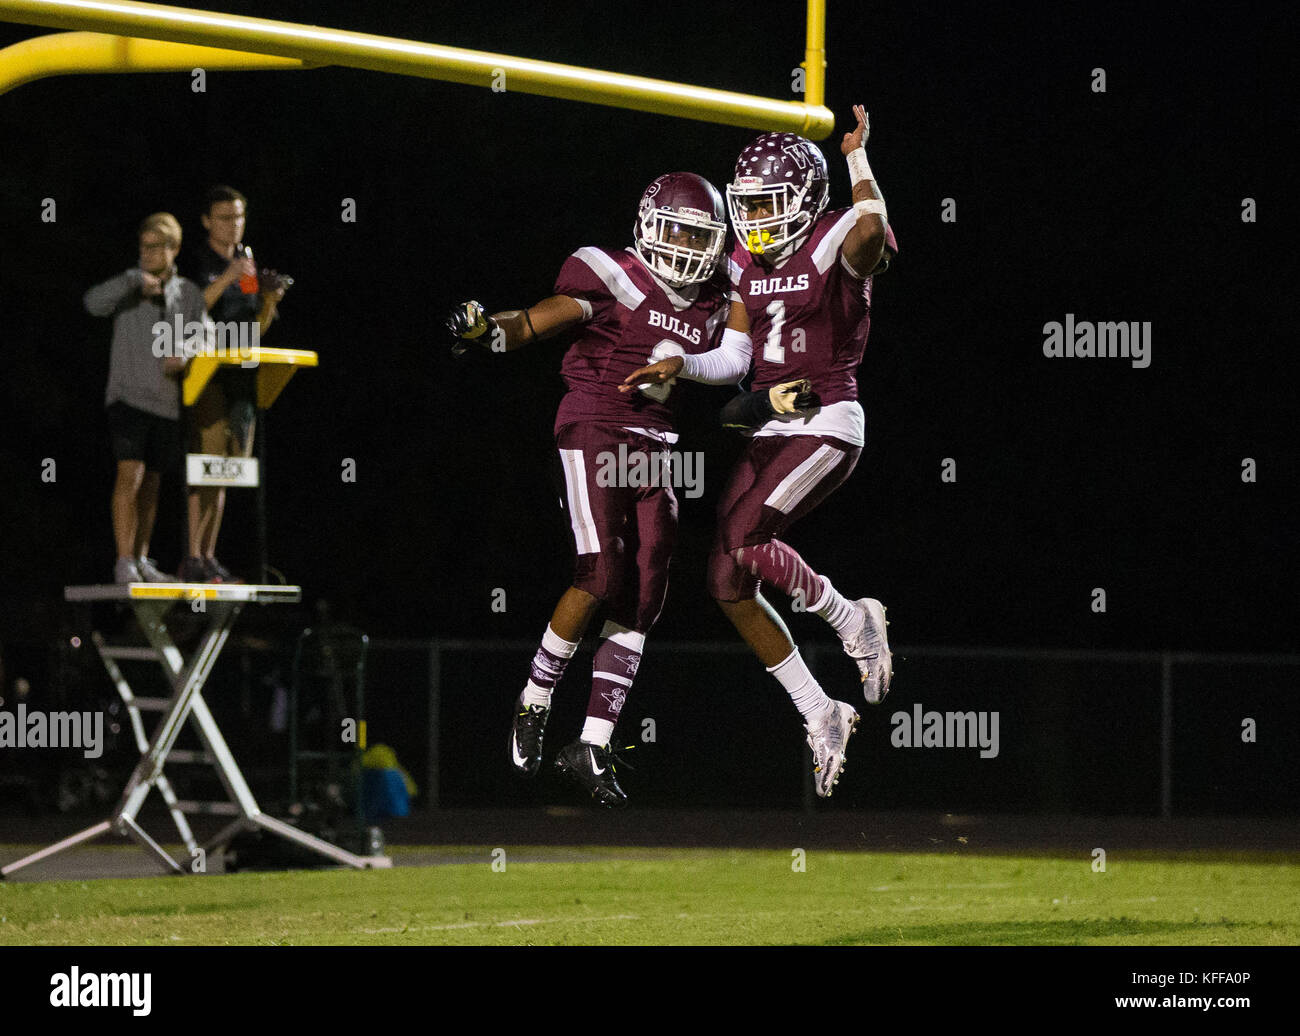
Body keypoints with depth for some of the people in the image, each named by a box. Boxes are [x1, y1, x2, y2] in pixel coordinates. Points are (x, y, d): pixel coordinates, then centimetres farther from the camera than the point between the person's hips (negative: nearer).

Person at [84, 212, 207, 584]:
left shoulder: (189, 294, 11)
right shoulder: (129, 285, 2)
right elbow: (94, 303, -15)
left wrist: (185, 355, -15)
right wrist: (133, 280, -22)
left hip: (168, 400, 4)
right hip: (129, 395, -4)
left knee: (151, 483, 11)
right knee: (130, 474, -15)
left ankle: (142, 561, 19)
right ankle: (124, 563, -18)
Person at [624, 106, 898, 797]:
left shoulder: (835, 246, -12)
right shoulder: (747, 264, 10)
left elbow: (871, 230, -38)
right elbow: (734, 358, 13)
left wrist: (856, 157, -24)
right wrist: (678, 368, -4)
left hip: (829, 425, -8)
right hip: (770, 426, 8)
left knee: (744, 538, -26)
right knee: (729, 586, 2)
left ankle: (853, 621, -4)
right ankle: (819, 714, 13)